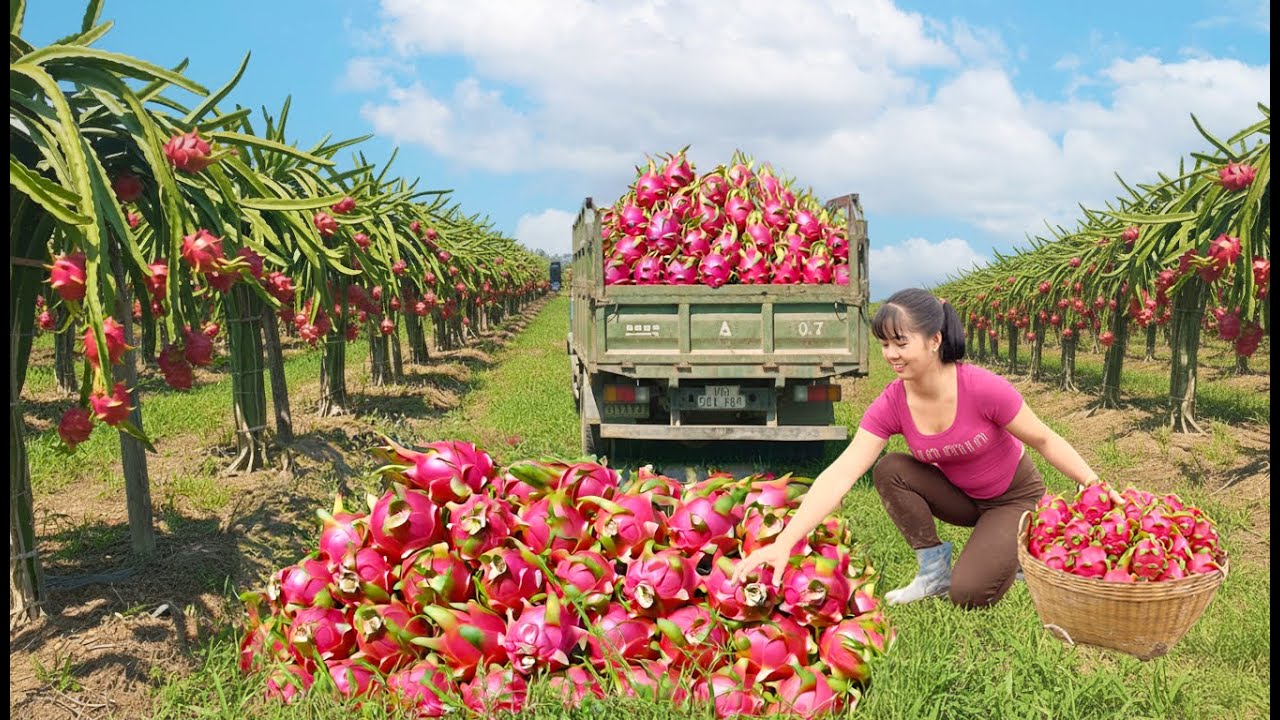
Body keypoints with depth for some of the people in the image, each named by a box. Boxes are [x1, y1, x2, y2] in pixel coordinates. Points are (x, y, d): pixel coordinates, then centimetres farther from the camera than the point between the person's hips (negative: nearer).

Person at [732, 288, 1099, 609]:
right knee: (889, 470, -22)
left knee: (969, 594, -22)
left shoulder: (983, 388, -31)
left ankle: (1014, 549, 10)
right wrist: (783, 543, -40)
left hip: (1016, 498, -4)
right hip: (962, 497, 4)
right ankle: (935, 570, -6)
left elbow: (1044, 440, -15)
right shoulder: (891, 405, -21)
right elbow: (839, 475, -30)